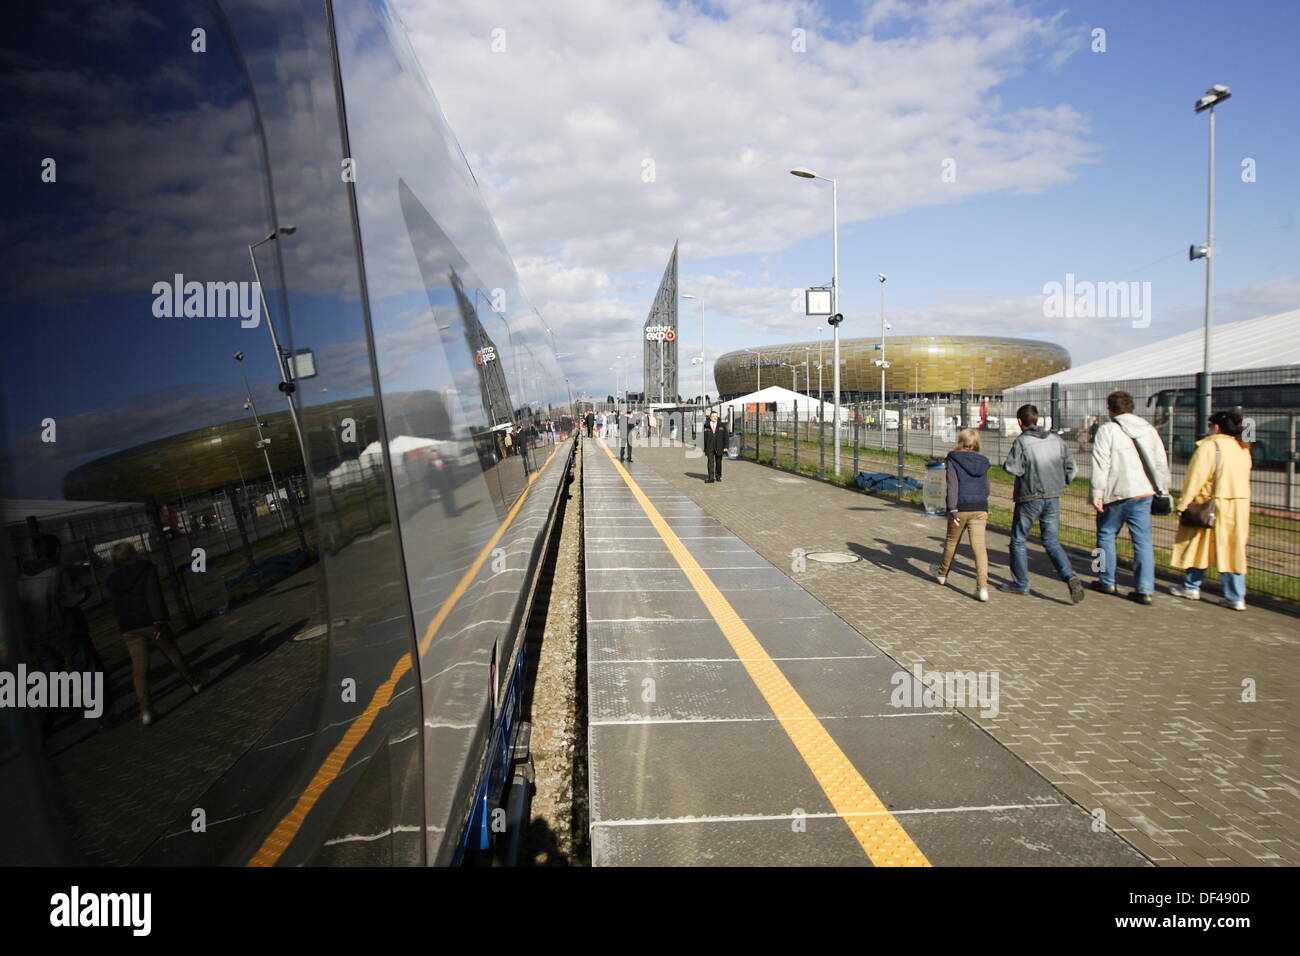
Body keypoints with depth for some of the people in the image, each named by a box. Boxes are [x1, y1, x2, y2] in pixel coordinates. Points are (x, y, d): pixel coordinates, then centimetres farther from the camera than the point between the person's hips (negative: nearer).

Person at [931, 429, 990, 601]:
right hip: (980, 509, 3)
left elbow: (953, 485, -12)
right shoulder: (982, 462, 12)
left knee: (952, 542, 16)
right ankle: (982, 587, -13)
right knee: (979, 546, -3)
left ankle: (942, 573, 38)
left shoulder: (954, 460, -1)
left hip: (961, 508, -3)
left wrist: (953, 509, -16)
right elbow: (986, 488, 19)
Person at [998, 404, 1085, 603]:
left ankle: (1020, 584, 17)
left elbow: (1014, 469, -19)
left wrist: (1007, 462, 1)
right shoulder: (1055, 439, 5)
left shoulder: (1021, 441, -12)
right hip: (1053, 498, 5)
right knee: (1052, 541, 12)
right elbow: (1071, 467, 7)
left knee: (1019, 540, 11)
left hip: (1029, 499, -5)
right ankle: (1069, 575, -10)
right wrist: (1060, 485, 17)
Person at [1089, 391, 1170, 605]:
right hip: (1144, 492, 5)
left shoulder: (1107, 430, -6)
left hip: (1117, 493, -5)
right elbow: (1161, 462, 14)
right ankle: (1144, 589, 2)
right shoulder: (1149, 429, 12)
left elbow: (1101, 465, -13)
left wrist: (1097, 493, -11)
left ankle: (1107, 581, 20)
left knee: (1106, 534, 13)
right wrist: (1162, 490, 20)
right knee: (1143, 540, 4)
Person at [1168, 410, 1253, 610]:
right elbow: (1243, 478, 12)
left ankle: (1191, 587, 21)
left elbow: (1195, 478, -14)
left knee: (1198, 545, 9)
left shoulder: (1209, 447, -12)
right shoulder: (1243, 449, 10)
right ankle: (1236, 597, 8)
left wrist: (1183, 504, -11)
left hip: (1213, 505, -6)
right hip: (1240, 506, 6)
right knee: (1234, 549, 8)